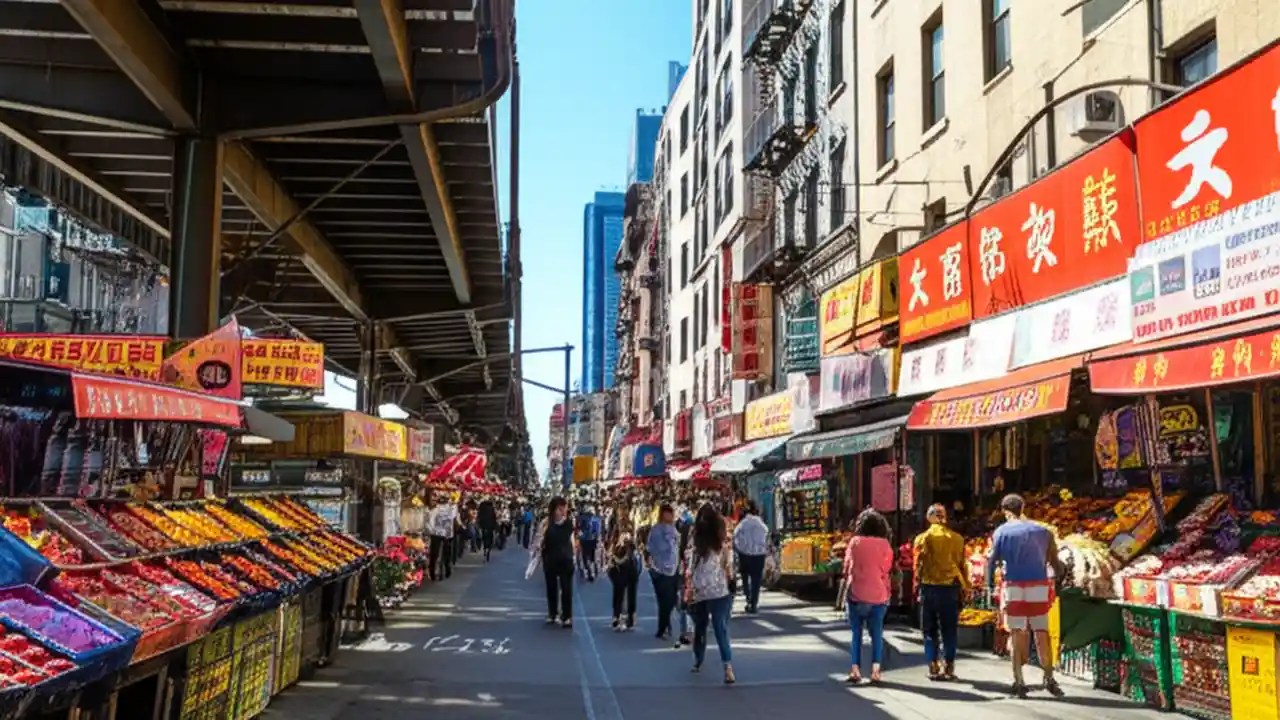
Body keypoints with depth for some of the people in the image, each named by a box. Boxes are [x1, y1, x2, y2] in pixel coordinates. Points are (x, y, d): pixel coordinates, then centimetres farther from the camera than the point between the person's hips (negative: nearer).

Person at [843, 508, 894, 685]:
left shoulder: (854, 542, 0)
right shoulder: (885, 544, -1)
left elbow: (847, 569, 4)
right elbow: (887, 570, 4)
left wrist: (844, 596, 13)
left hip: (856, 594, 0)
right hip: (878, 595, 0)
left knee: (856, 633, 7)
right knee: (877, 634, 8)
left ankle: (855, 669, 0)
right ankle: (875, 670, 1)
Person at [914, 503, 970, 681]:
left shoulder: (922, 538, -2)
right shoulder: (957, 538, 2)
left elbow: (918, 566, -2)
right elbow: (962, 565, 5)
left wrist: (917, 588, 6)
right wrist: (964, 588, 12)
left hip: (929, 587, -1)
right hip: (951, 587, 1)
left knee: (930, 630, 8)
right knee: (949, 630, 8)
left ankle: (933, 668, 6)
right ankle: (948, 668, 6)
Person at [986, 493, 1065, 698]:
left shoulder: (1002, 531, 1)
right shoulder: (1042, 530, 7)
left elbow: (992, 560, -6)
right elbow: (1054, 561, 7)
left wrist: (990, 583, 1)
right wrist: (1056, 575, 25)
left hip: (1013, 588, -1)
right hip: (1038, 587, 2)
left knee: (1016, 634, 5)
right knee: (1042, 634, 10)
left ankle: (1019, 682, 6)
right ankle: (1049, 679, 14)